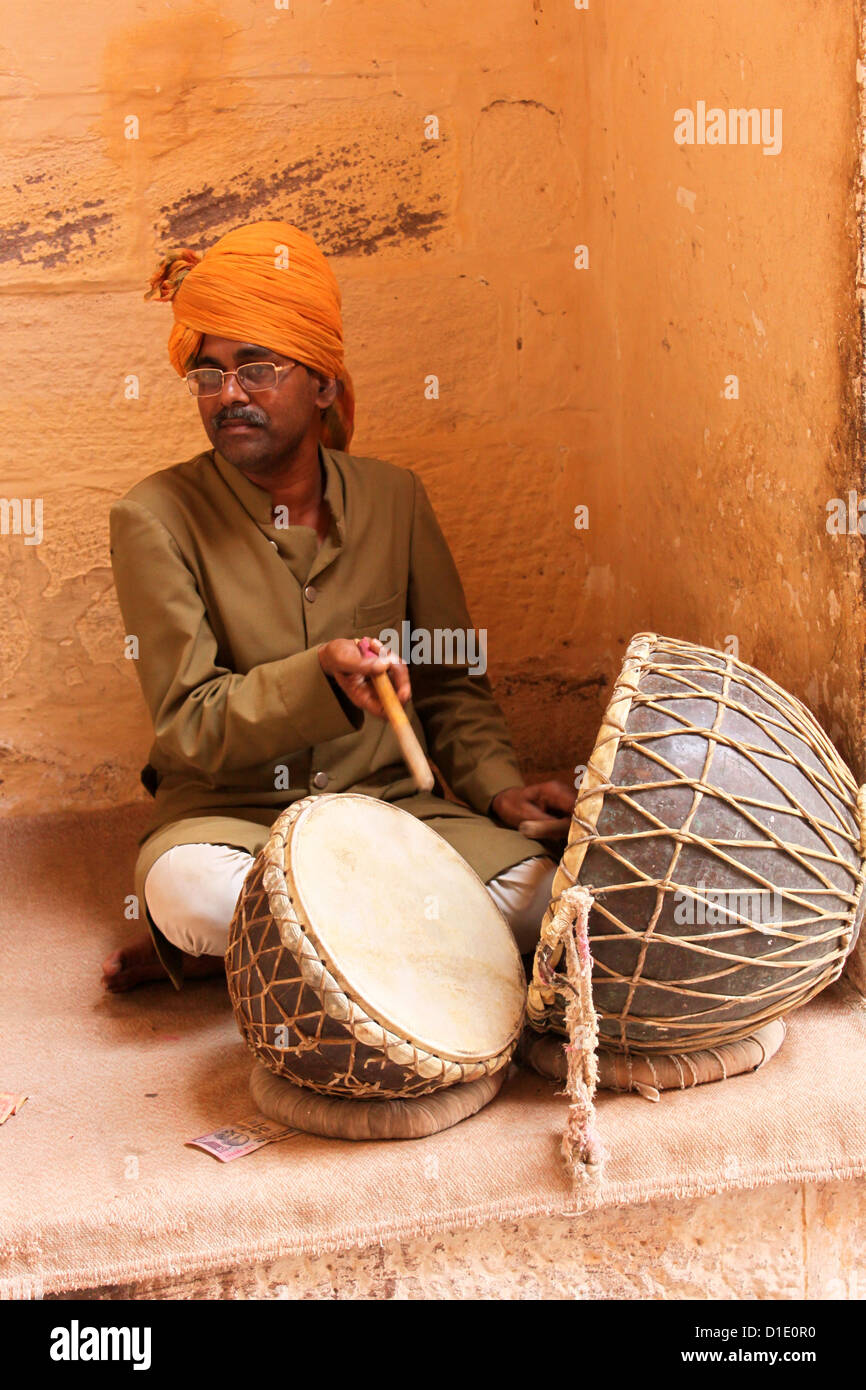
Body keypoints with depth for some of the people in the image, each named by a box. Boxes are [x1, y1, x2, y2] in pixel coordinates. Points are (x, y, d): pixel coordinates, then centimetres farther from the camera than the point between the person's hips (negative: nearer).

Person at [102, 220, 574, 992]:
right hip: (230, 812, -4)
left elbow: (448, 677, 12)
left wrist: (495, 782, -6)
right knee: (191, 890, -39)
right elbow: (188, 725, -11)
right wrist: (321, 675, -28)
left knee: (545, 901, -22)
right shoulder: (156, 520, -7)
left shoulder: (393, 499, 5)